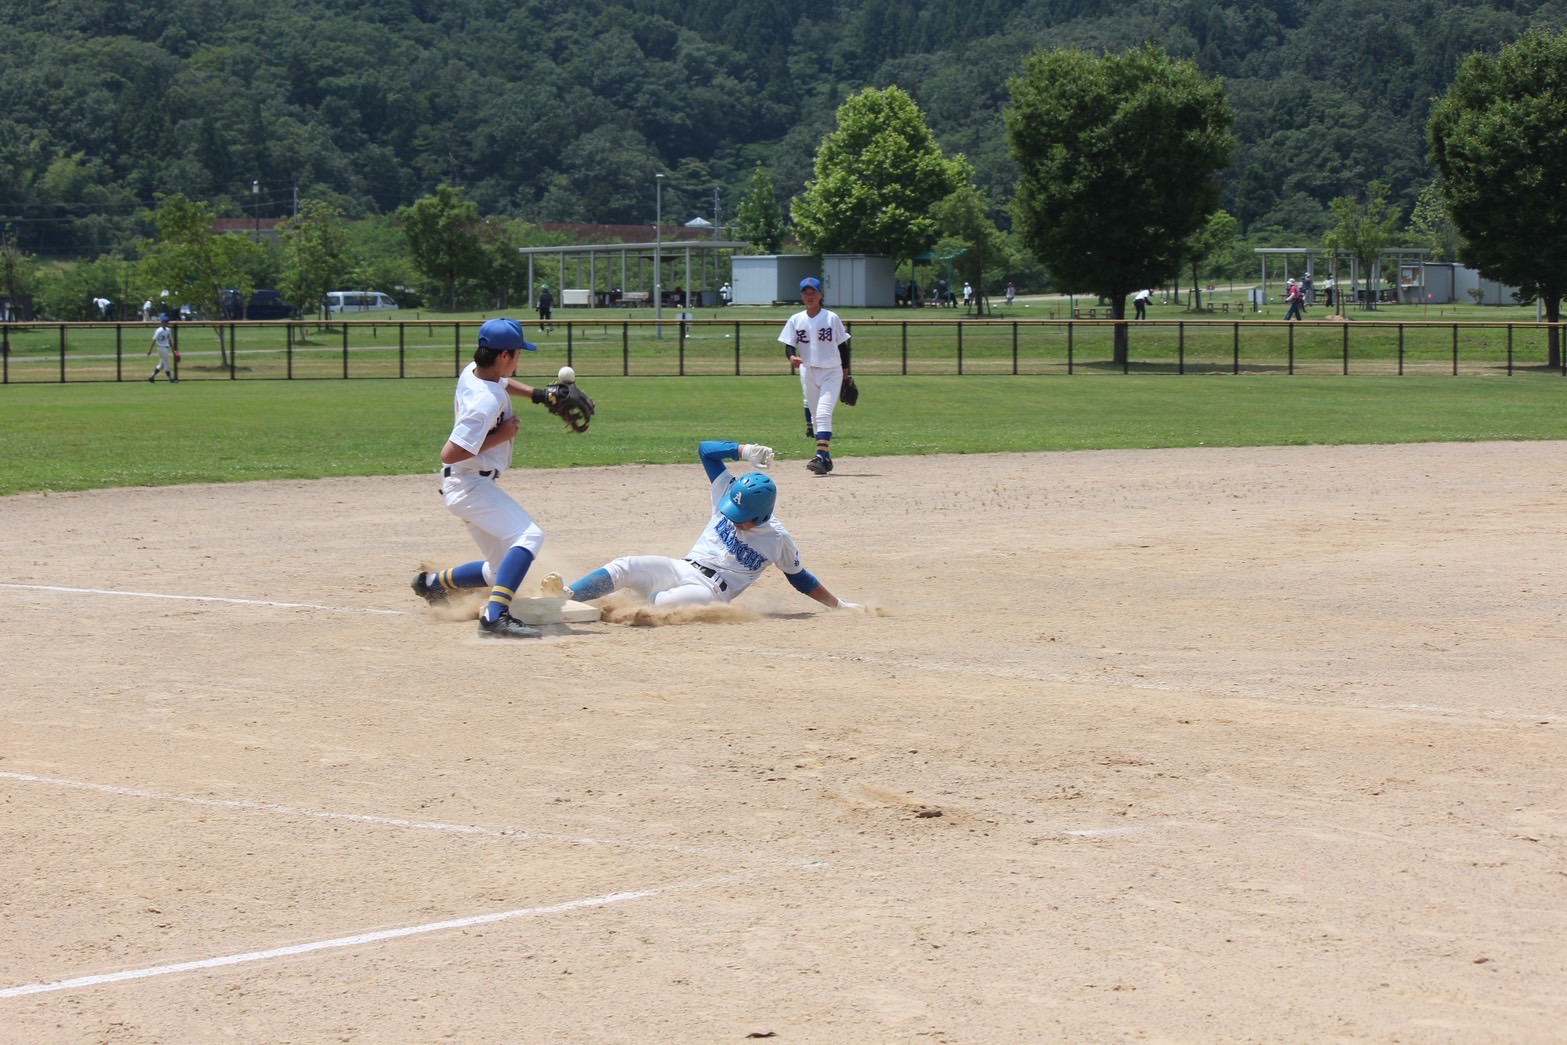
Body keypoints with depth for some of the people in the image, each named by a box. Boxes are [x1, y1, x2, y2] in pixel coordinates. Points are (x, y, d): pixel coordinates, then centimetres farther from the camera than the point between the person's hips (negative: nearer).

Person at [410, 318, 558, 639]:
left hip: (466, 487, 10)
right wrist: (500, 436, -18)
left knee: (502, 570, 17)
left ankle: (433, 582, 32)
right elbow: (449, 454, -26)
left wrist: (537, 394, 14)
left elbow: (501, 382, 30)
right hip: (470, 484, -10)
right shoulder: (487, 402, -24)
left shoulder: (472, 372, 4)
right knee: (529, 536, -27)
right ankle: (495, 616, -38)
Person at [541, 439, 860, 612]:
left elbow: (800, 577, 10)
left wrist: (838, 604, 11)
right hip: (682, 569, 3)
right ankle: (566, 595, -38)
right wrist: (744, 451, -10)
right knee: (625, 567, -22)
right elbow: (706, 449, 3)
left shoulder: (777, 539, -3)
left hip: (712, 591, -3)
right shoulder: (730, 498, 5)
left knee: (696, 597, -41)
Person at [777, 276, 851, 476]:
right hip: (808, 372, 4)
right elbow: (789, 345, 1)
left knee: (823, 414, -18)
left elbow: (842, 345, 2)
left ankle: (821, 457, -26)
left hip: (831, 372, -4)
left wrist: (846, 373, 3)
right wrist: (792, 357, -22)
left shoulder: (831, 318, -5)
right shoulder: (795, 320, 2)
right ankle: (826, 458, 19)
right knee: (816, 414, 9)